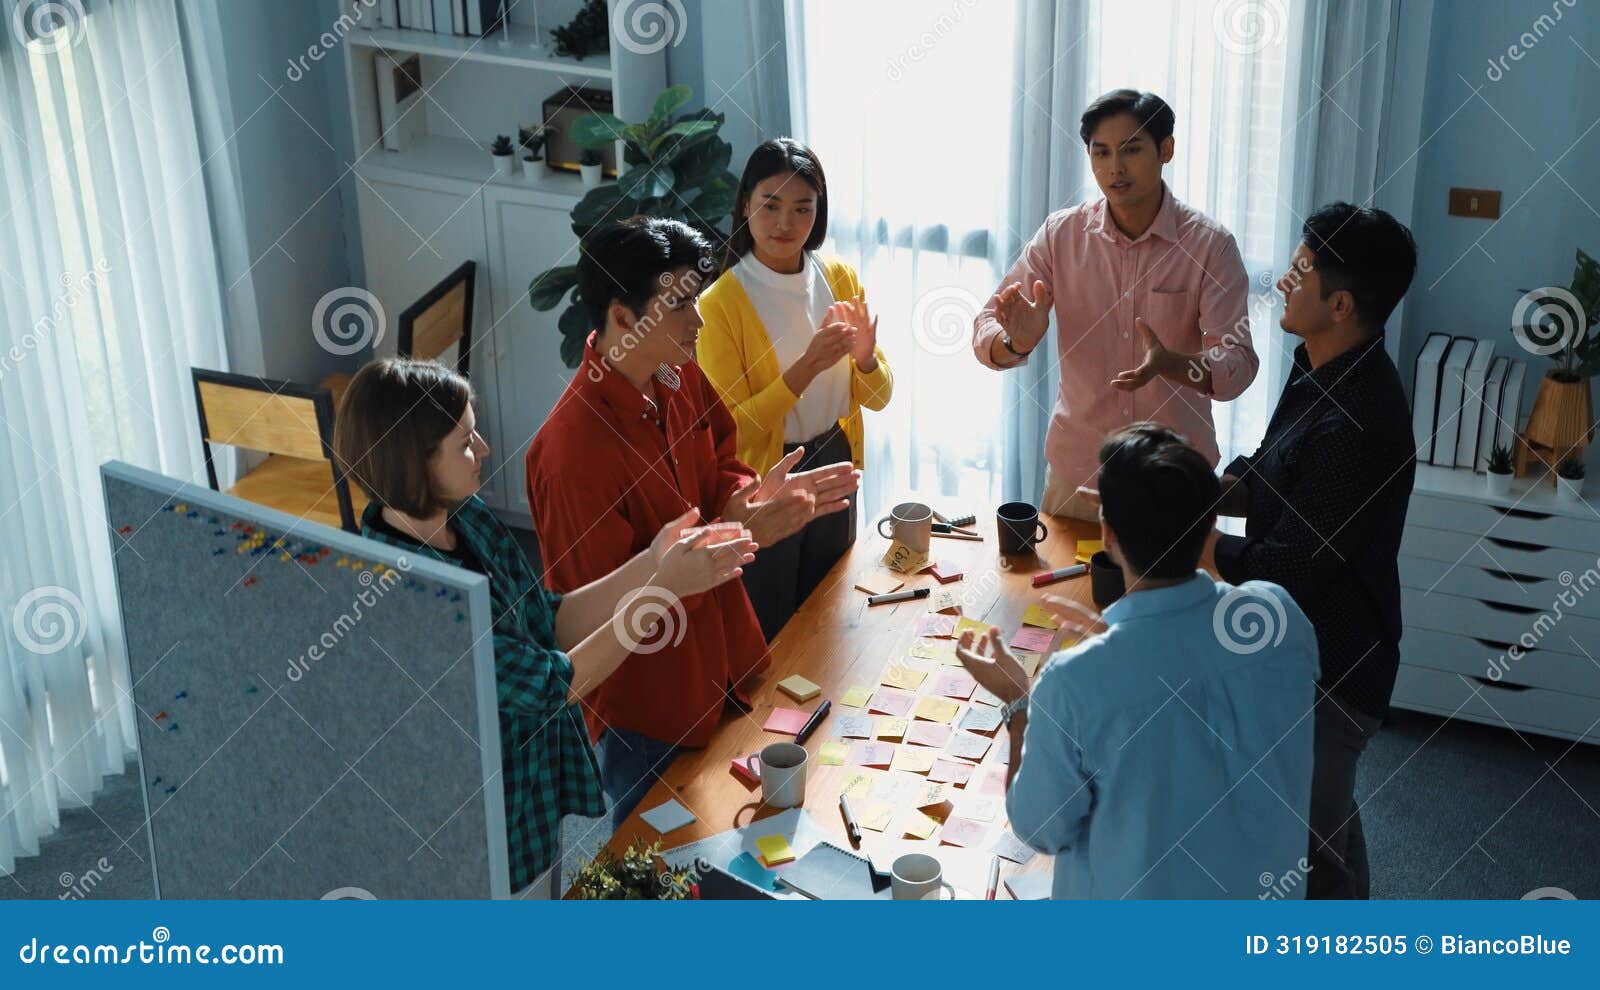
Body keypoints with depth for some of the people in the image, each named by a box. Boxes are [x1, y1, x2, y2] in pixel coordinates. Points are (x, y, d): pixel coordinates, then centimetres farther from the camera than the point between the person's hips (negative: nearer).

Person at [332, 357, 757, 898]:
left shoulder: (466, 516, -8)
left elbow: (549, 626, 0)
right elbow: (553, 685, -28)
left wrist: (649, 563, -12)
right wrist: (665, 588, -25)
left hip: (538, 792, 8)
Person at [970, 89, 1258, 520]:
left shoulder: (1210, 244, -9)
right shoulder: (1061, 234, -3)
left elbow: (1238, 366, -15)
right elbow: (986, 331, -3)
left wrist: (1169, 364, -36)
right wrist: (1017, 341, -28)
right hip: (1077, 468, 1)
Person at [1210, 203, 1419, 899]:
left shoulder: (1356, 427, -32)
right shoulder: (1323, 371, 0)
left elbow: (1289, 571, -28)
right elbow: (1269, 483, 13)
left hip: (1331, 668, -10)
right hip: (1299, 642, 10)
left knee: (1314, 832, 8)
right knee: (1323, 812, 26)